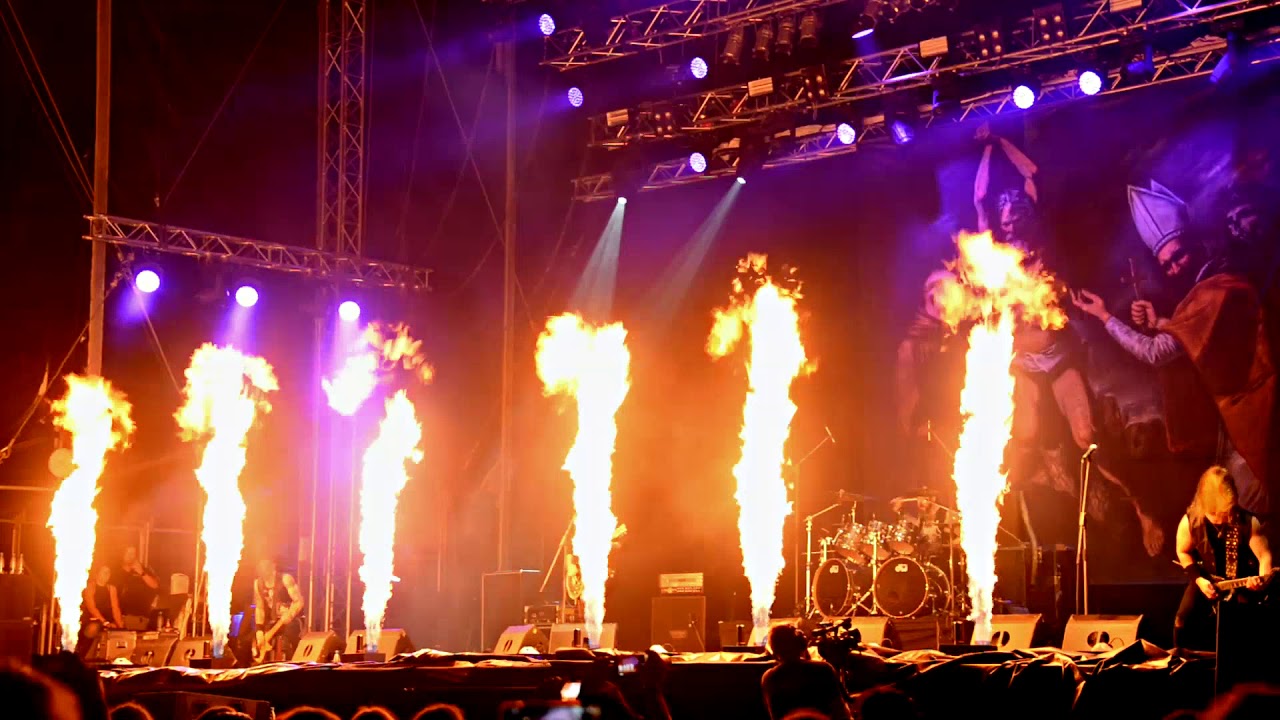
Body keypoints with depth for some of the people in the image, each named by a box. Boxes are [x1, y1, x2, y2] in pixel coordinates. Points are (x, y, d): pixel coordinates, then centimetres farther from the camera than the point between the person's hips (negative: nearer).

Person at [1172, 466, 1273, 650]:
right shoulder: (1190, 521, -17)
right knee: (1184, 619, -16)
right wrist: (1199, 579, -12)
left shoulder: (1248, 522, -21)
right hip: (1206, 580, 2)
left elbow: (1264, 556, -14)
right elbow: (1183, 552, 1)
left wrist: (1263, 578, -36)